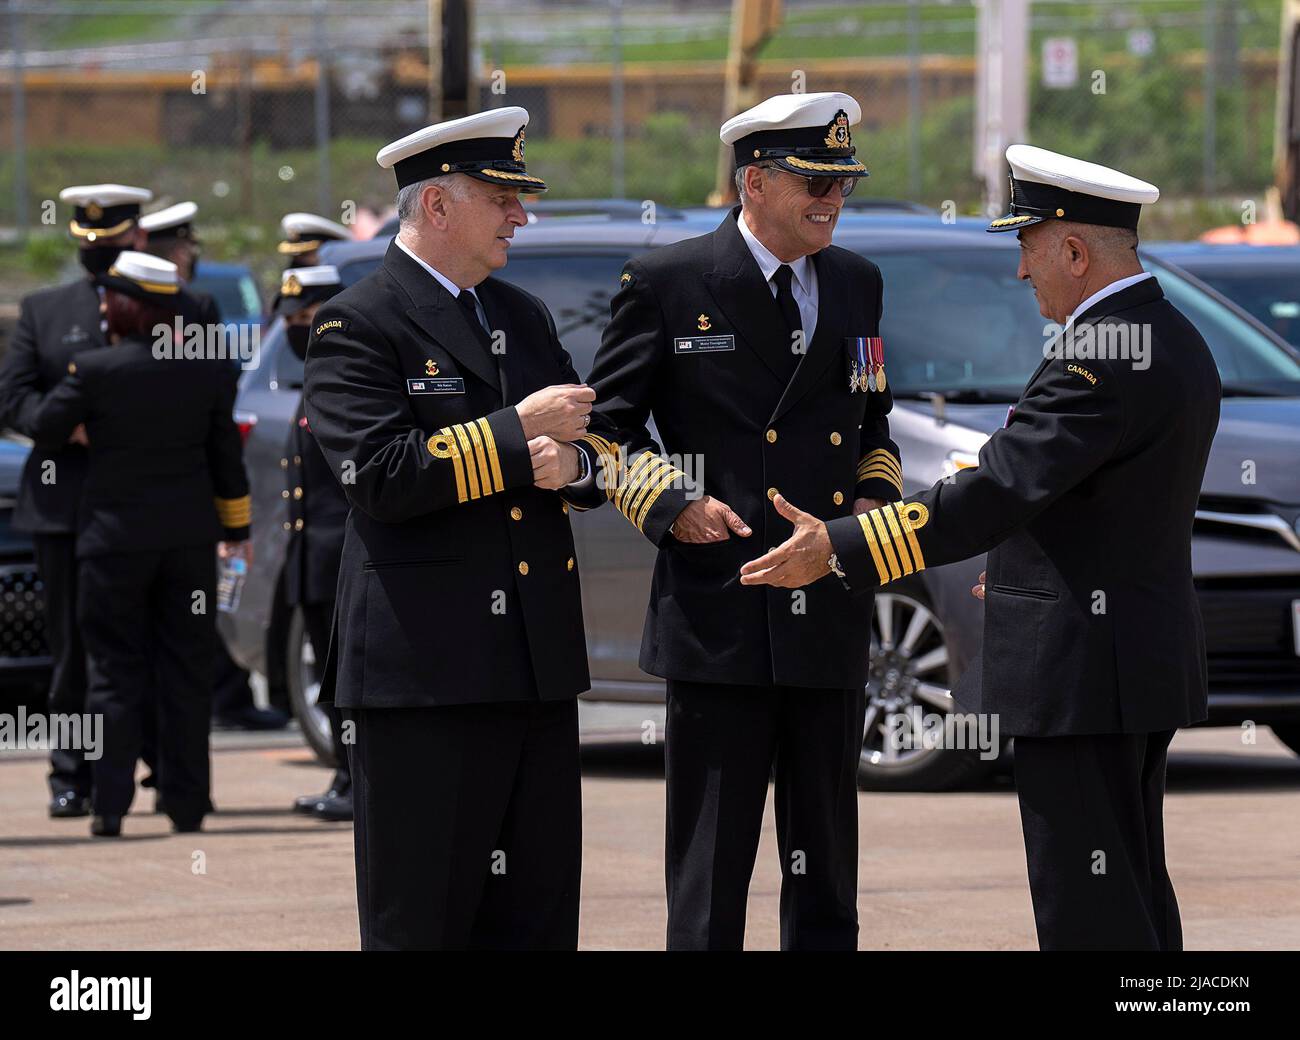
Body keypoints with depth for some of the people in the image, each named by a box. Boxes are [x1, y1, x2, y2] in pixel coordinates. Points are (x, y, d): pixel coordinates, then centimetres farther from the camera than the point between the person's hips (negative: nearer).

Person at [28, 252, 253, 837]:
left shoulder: (94, 371, -12)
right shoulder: (205, 373, -1)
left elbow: (45, 428, 0)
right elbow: (227, 459, 7)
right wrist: (237, 526, 18)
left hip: (116, 539, -3)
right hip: (190, 539, 3)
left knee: (116, 673, 4)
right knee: (187, 674, 9)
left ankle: (111, 804, -3)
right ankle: (187, 804, 9)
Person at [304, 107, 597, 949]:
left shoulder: (526, 318, 18)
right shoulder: (358, 326, -6)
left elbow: (584, 445, 20)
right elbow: (378, 475, -18)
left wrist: (566, 463, -5)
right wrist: (518, 432, -16)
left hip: (539, 661, 7)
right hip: (424, 667, -7)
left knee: (539, 913, 7)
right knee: (423, 919, -3)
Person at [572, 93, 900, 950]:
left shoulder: (857, 284, 13)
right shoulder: (668, 284, -2)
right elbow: (605, 427, 3)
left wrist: (876, 497, 6)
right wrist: (673, 503, -12)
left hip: (831, 622, 5)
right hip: (720, 619, -5)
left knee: (828, 881, 11)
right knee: (710, 882, -3)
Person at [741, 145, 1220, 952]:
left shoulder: (1101, 354, -20)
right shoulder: (1177, 342, 13)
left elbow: (999, 489, -25)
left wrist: (838, 550, -24)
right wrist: (1031, 572, 28)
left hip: (1083, 672, -11)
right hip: (1145, 667, 11)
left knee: (1088, 912, -8)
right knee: (1132, 897, 16)